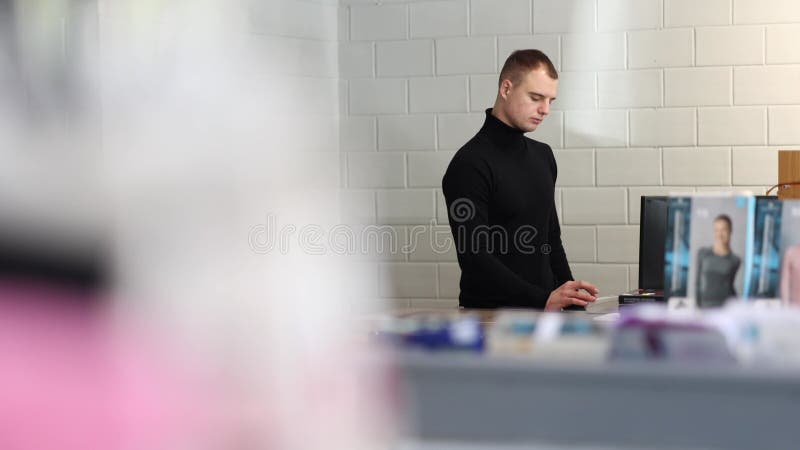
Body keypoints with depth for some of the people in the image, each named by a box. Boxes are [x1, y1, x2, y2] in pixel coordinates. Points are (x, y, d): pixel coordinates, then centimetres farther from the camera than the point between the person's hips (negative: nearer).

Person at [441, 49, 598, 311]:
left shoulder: (542, 155, 17)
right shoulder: (470, 165, -8)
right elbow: (474, 258, -16)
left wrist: (569, 299, 13)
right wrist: (544, 299, -24)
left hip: (543, 312, 7)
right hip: (491, 316, -7)